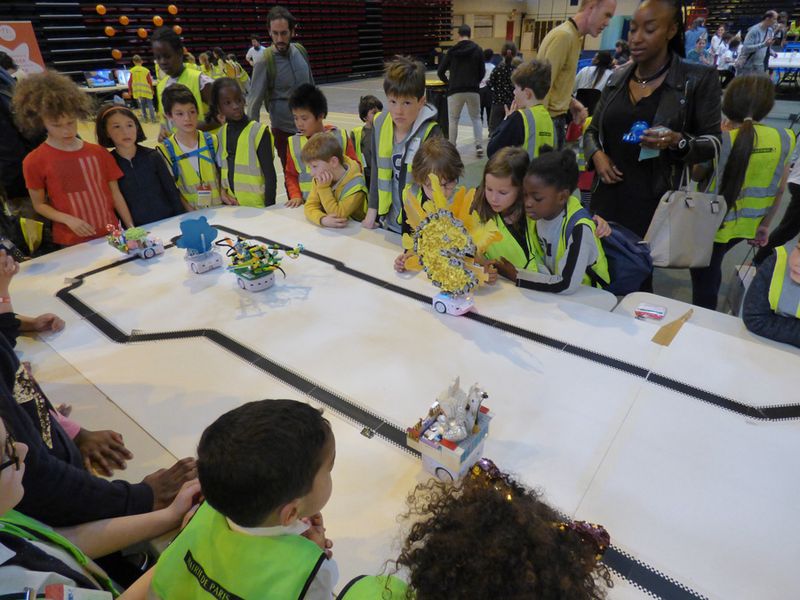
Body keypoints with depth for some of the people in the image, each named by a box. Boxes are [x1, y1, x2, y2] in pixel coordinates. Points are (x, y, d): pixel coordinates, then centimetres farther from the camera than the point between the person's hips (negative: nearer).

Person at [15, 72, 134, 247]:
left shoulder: (98, 152, 4)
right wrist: (68, 220, -15)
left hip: (112, 235, 2)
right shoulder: (34, 161, -4)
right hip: (72, 243, -2)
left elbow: (115, 193, 6)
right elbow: (39, 204, 2)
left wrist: (131, 228, -1)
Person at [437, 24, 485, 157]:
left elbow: (441, 72, 2)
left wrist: (448, 83, 20)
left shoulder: (452, 51, 1)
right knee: (476, 118, 12)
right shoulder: (477, 49, 1)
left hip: (455, 90, -1)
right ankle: (479, 146, 2)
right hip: (473, 90, 1)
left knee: (453, 120, 9)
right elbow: (482, 71, 3)